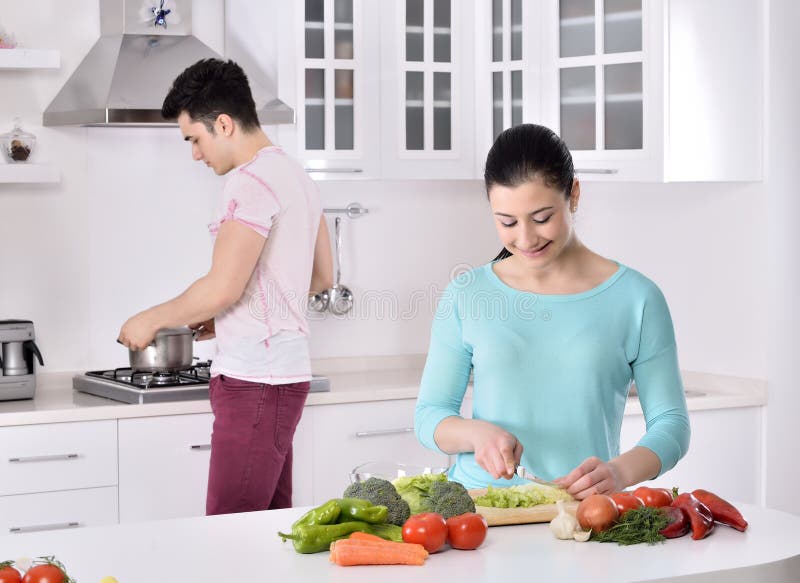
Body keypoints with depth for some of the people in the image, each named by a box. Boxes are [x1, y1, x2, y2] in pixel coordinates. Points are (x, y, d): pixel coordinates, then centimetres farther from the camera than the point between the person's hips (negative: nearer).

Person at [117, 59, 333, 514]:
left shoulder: (252, 180, -13)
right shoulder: (295, 175, 17)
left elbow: (223, 287, -19)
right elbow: (322, 277, 25)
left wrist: (152, 320, -4)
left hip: (254, 382, -10)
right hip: (286, 373, 10)